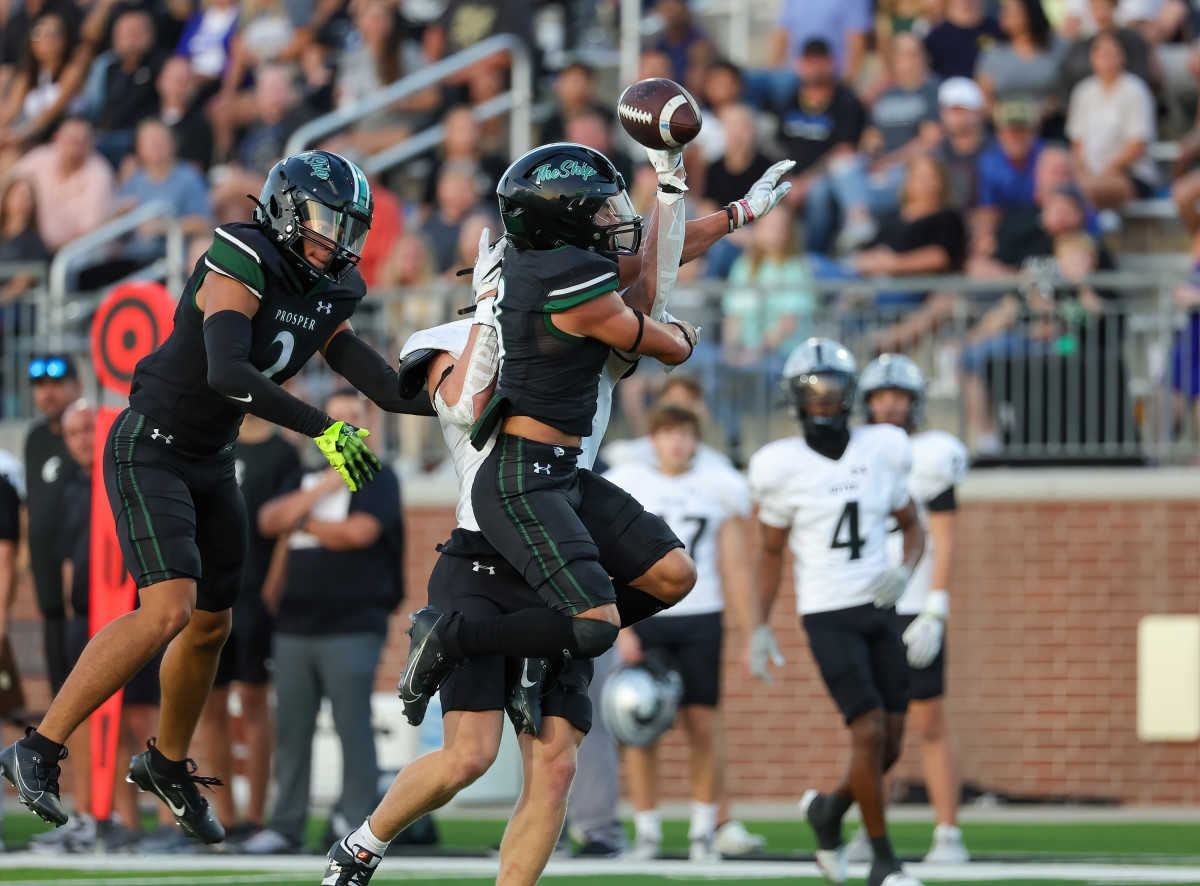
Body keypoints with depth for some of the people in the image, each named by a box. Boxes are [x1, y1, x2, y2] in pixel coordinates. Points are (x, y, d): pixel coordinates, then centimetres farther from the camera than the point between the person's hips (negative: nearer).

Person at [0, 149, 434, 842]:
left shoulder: (323, 302, 6)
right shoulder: (241, 269, -20)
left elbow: (390, 389, 4)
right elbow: (227, 373, -35)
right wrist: (324, 429, -39)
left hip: (211, 465, 9)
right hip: (149, 451, -9)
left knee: (213, 624, 16)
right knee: (168, 612, -22)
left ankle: (168, 764, 40)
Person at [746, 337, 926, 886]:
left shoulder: (881, 451, 2)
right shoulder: (783, 467, -6)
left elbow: (912, 526, 13)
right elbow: (771, 550, 6)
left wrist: (905, 571, -8)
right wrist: (760, 627, 3)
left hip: (880, 613, 4)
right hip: (828, 618, -4)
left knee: (890, 747, 3)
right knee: (870, 732, -15)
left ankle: (829, 811, 32)